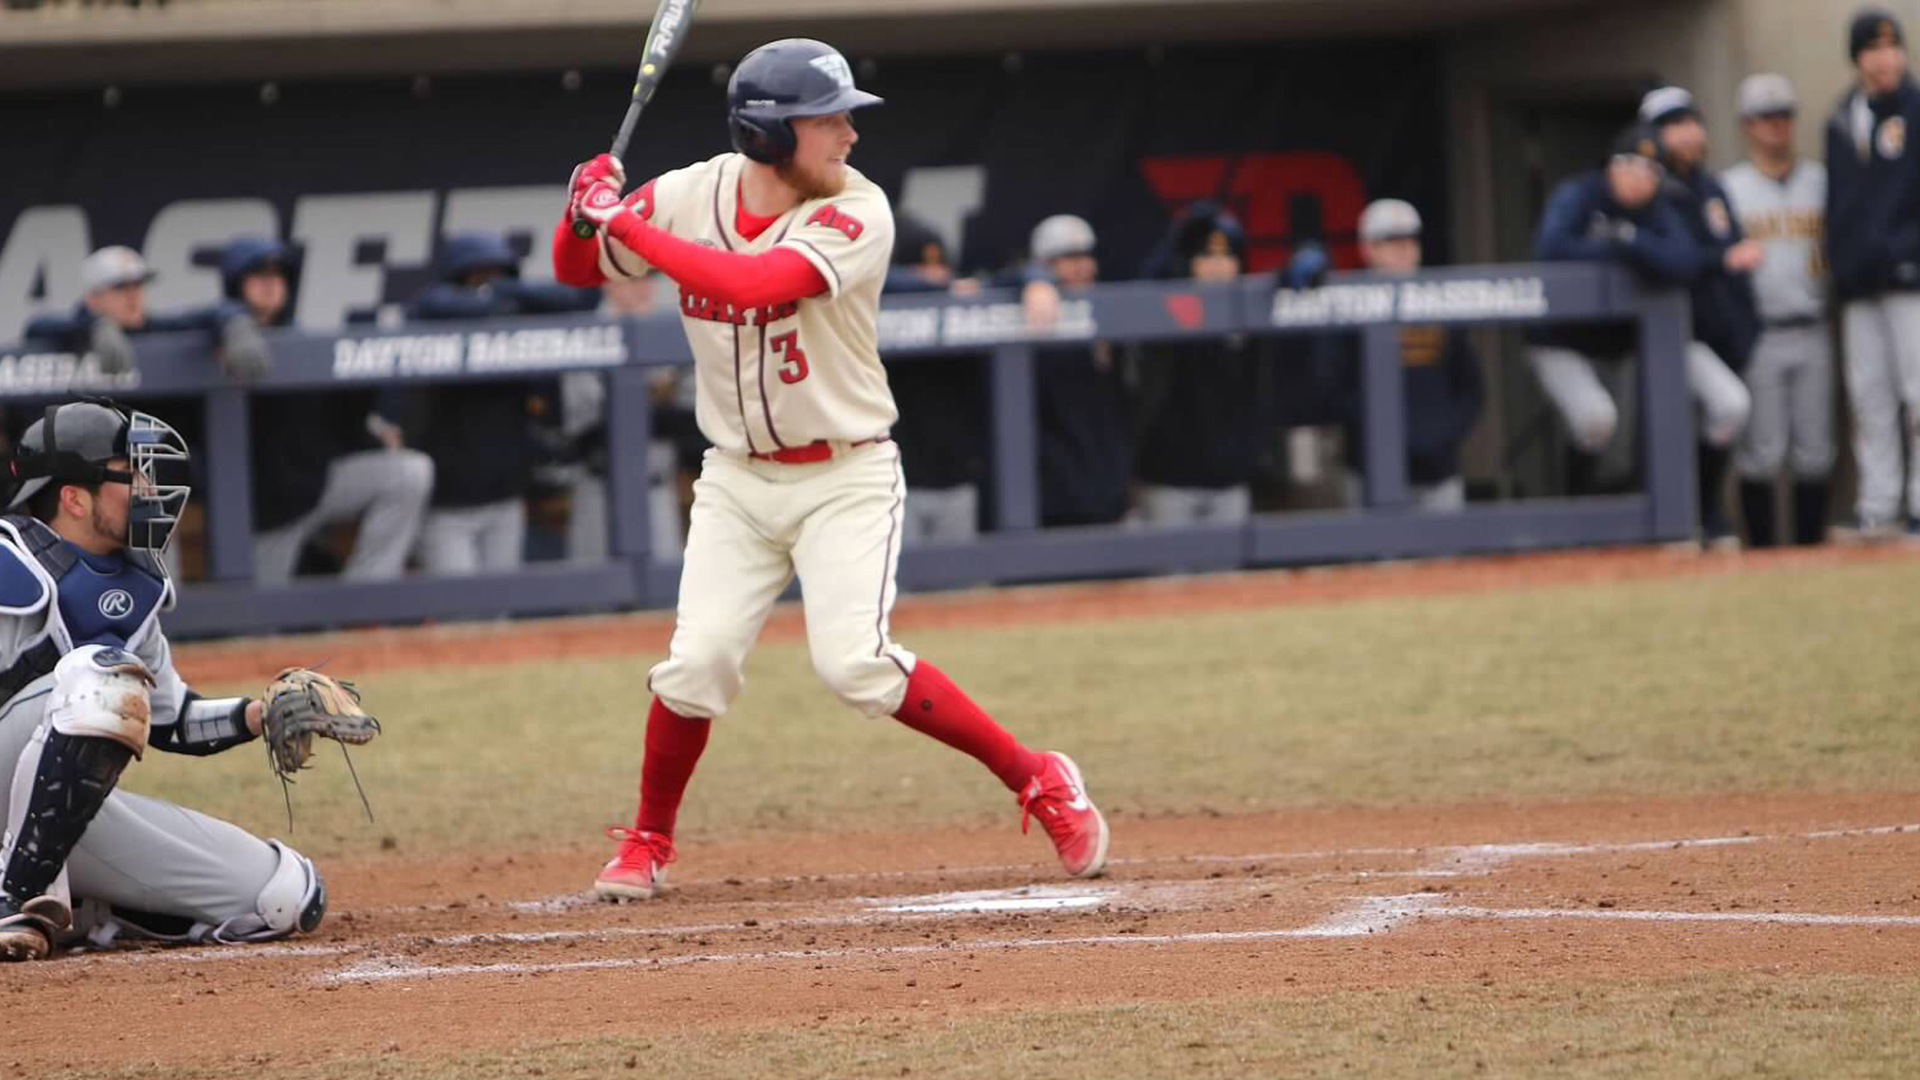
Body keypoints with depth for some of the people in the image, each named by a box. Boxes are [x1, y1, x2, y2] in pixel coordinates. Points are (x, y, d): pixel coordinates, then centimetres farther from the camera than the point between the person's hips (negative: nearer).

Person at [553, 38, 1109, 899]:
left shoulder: (856, 213, -18)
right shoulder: (690, 197, -5)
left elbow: (752, 284, -33)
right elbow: (574, 269, 7)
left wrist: (623, 223, -29)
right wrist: (584, 209, -16)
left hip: (845, 478, -3)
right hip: (738, 479, 3)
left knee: (855, 664, -19)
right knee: (697, 665, -7)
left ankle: (1039, 783, -5)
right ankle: (647, 844, 15)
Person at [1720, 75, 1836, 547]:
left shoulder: (1820, 180, 12)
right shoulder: (1728, 187, 5)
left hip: (1812, 331, 3)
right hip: (1758, 330, -3)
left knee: (1815, 449, 3)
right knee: (1762, 450, -6)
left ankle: (1810, 544, 11)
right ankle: (1761, 551, 0)